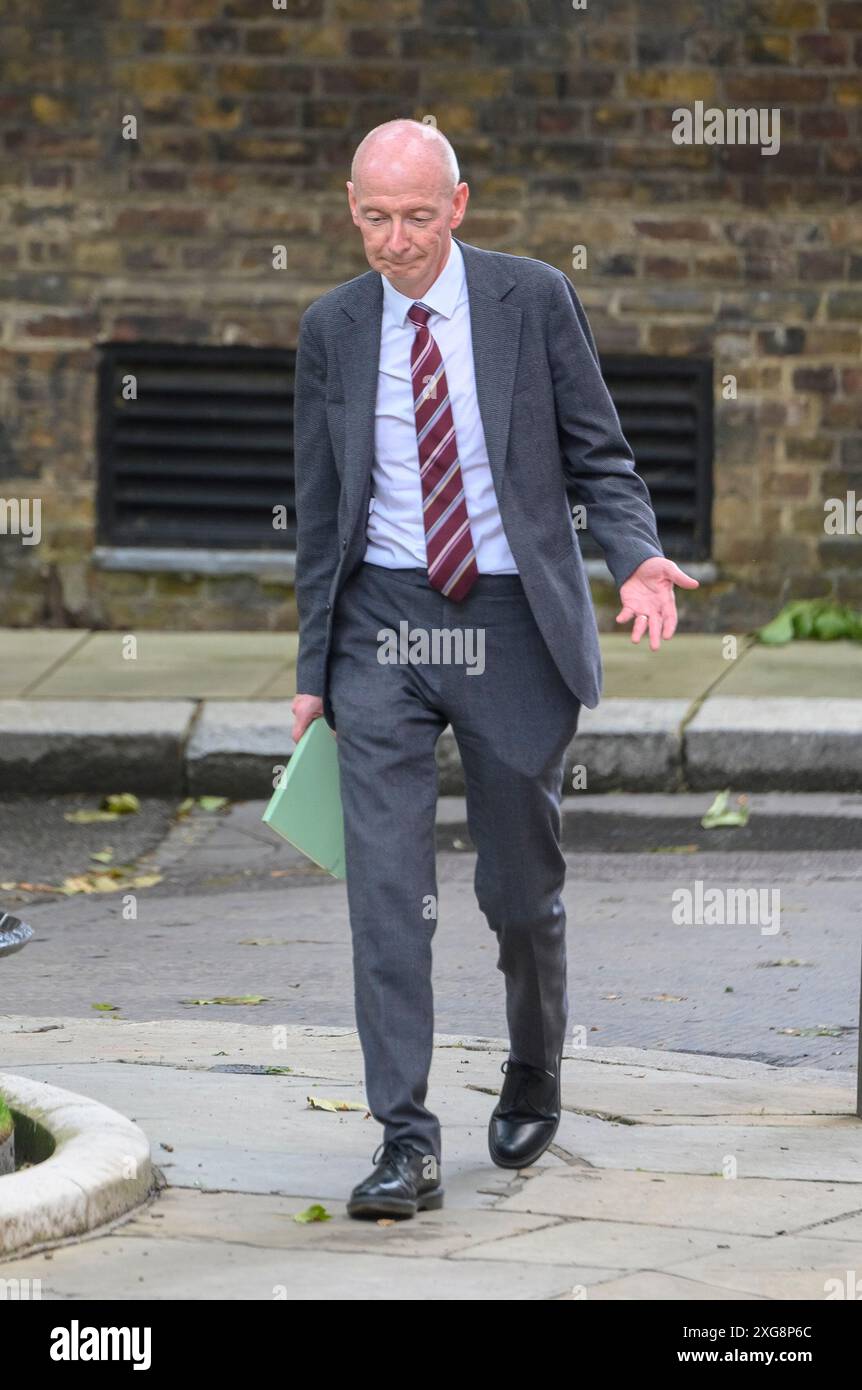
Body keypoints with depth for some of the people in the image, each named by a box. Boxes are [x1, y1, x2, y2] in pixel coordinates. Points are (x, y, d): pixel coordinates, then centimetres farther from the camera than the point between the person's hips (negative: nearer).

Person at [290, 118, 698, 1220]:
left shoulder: (533, 301, -3)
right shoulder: (332, 329, 4)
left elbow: (598, 456, 2)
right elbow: (320, 510, 10)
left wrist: (638, 557, -18)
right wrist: (313, 668, 10)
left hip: (512, 618, -1)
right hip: (384, 621, 1)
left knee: (521, 885, 9)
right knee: (386, 883, -10)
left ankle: (533, 1084, 35)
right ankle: (405, 1140, -10)